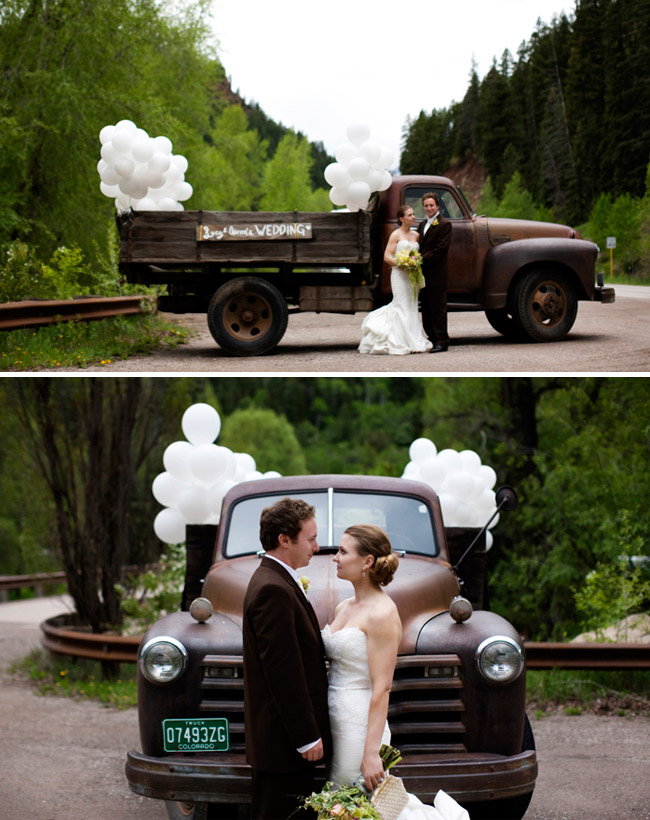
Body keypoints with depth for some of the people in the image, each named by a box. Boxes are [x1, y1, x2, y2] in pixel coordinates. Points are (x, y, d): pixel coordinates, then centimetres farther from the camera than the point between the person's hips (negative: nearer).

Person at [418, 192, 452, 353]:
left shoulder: (444, 225, -6)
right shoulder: (422, 225, 19)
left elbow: (441, 249, -15)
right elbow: (419, 246, 17)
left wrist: (422, 260, -18)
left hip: (436, 275, -8)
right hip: (423, 274, 8)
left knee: (438, 308, -5)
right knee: (426, 309, 10)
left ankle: (441, 342, -2)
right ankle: (432, 339, 17)